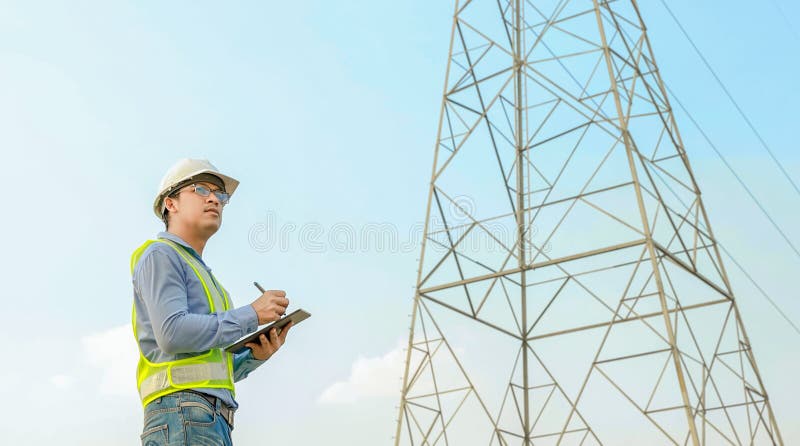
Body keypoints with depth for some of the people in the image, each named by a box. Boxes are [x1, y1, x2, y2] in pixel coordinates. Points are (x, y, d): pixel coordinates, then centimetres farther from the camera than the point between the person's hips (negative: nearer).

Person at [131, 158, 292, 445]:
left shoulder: (201, 275, 30)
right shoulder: (160, 255, 4)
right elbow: (172, 334, -14)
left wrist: (255, 355, 9)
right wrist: (252, 315, -8)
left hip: (213, 422, 9)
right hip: (181, 413, -9)